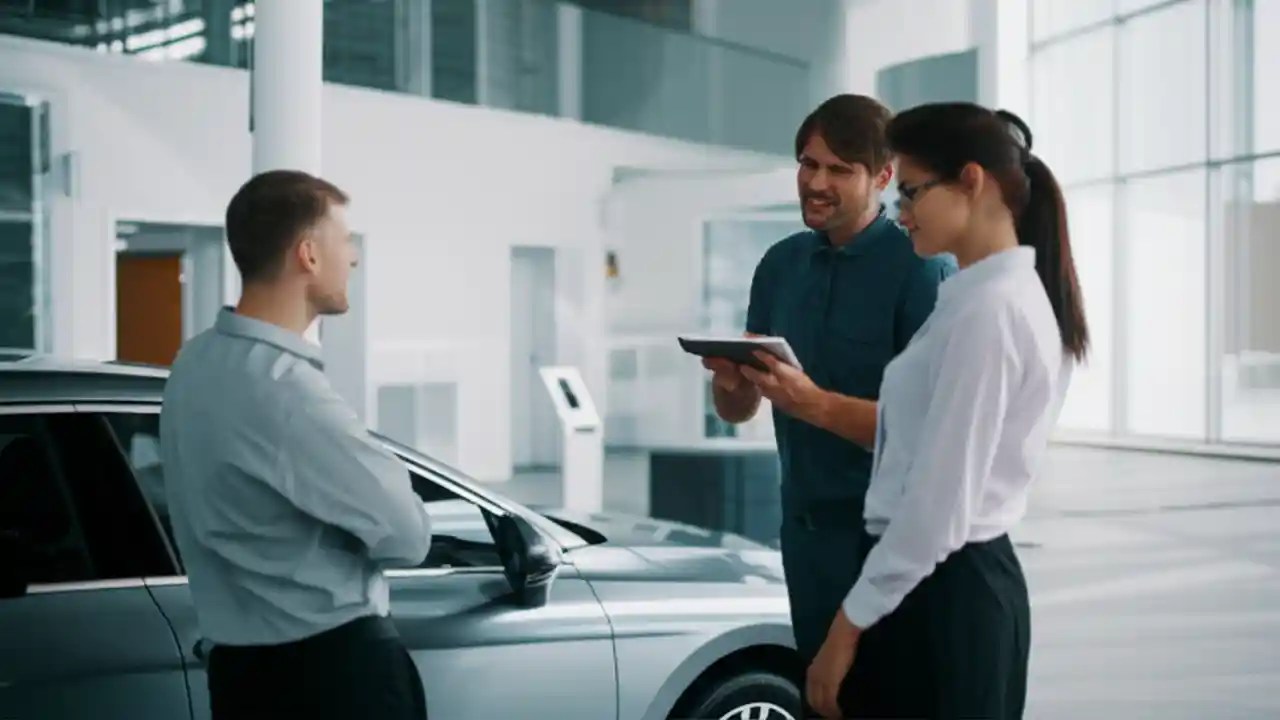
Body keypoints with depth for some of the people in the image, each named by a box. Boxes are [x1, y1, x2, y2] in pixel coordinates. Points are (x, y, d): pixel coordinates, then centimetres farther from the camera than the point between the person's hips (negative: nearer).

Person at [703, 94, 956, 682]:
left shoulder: (923, 269, -13)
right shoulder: (781, 264, 7)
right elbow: (738, 410, 10)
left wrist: (811, 402, -28)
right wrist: (729, 378, -12)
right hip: (804, 526, 6)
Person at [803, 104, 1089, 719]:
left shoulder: (987, 309, -19)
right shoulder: (1013, 296, 11)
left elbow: (937, 506, -20)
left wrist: (850, 623, -14)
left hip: (936, 592, -9)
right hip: (968, 581, 9)